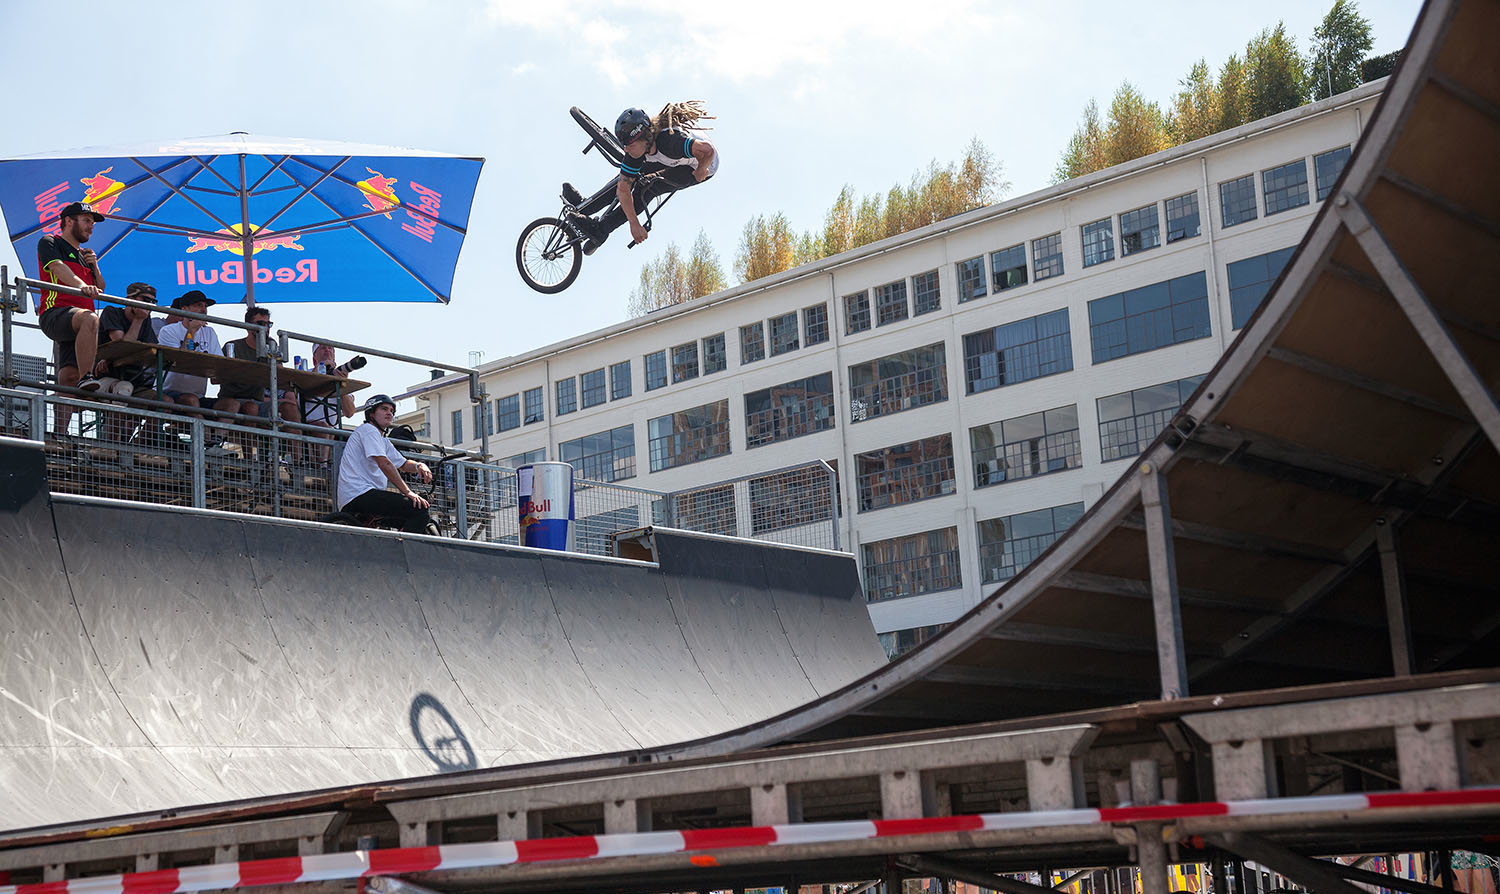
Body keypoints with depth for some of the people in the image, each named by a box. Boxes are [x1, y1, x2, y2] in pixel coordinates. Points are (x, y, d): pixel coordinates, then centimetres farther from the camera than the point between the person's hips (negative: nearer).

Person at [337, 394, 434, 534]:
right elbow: (384, 463, -14)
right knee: (419, 509, -22)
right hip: (360, 494, -10)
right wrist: (408, 492, -18)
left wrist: (419, 466, 3)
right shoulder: (368, 429, -3)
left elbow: (403, 464, 28)